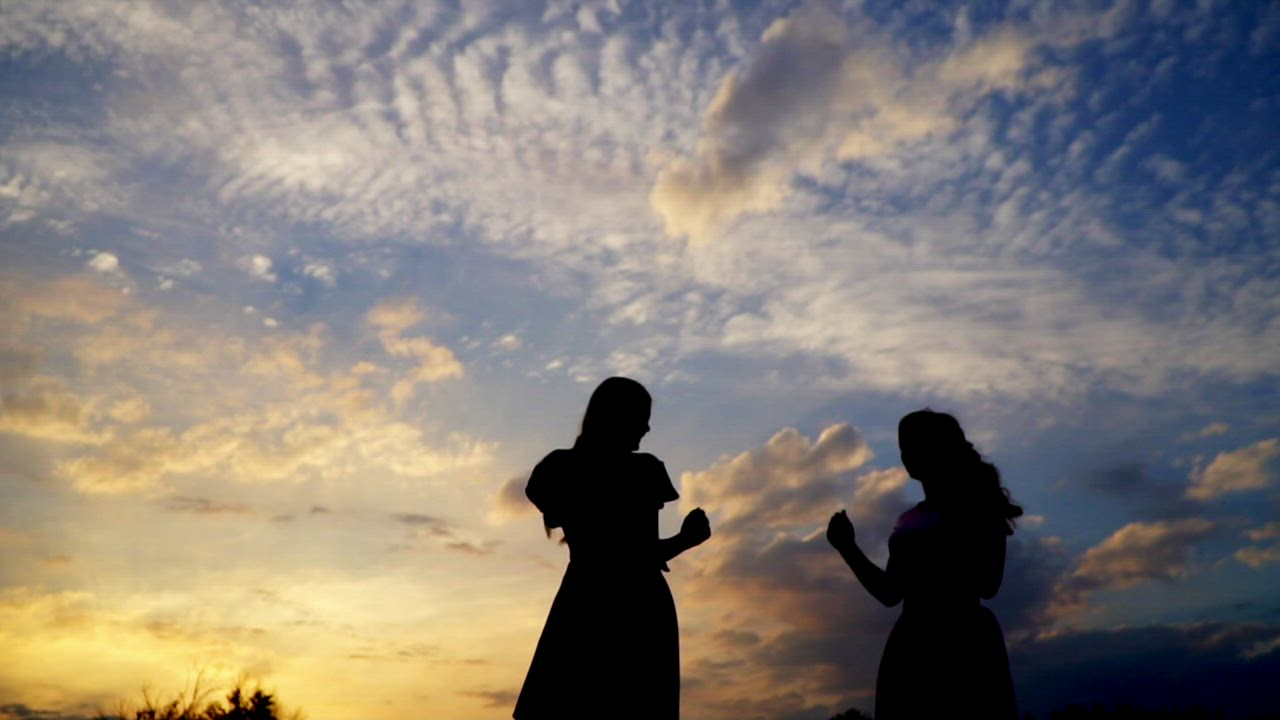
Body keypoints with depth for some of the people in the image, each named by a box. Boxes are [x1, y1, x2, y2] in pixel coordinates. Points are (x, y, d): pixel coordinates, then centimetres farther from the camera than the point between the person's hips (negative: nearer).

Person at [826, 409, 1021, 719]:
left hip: (964, 642, -6)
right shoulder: (910, 520, 17)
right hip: (909, 645, 6)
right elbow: (891, 593, 19)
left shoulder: (977, 505, 1)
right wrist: (847, 547, 13)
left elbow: (987, 585, -9)